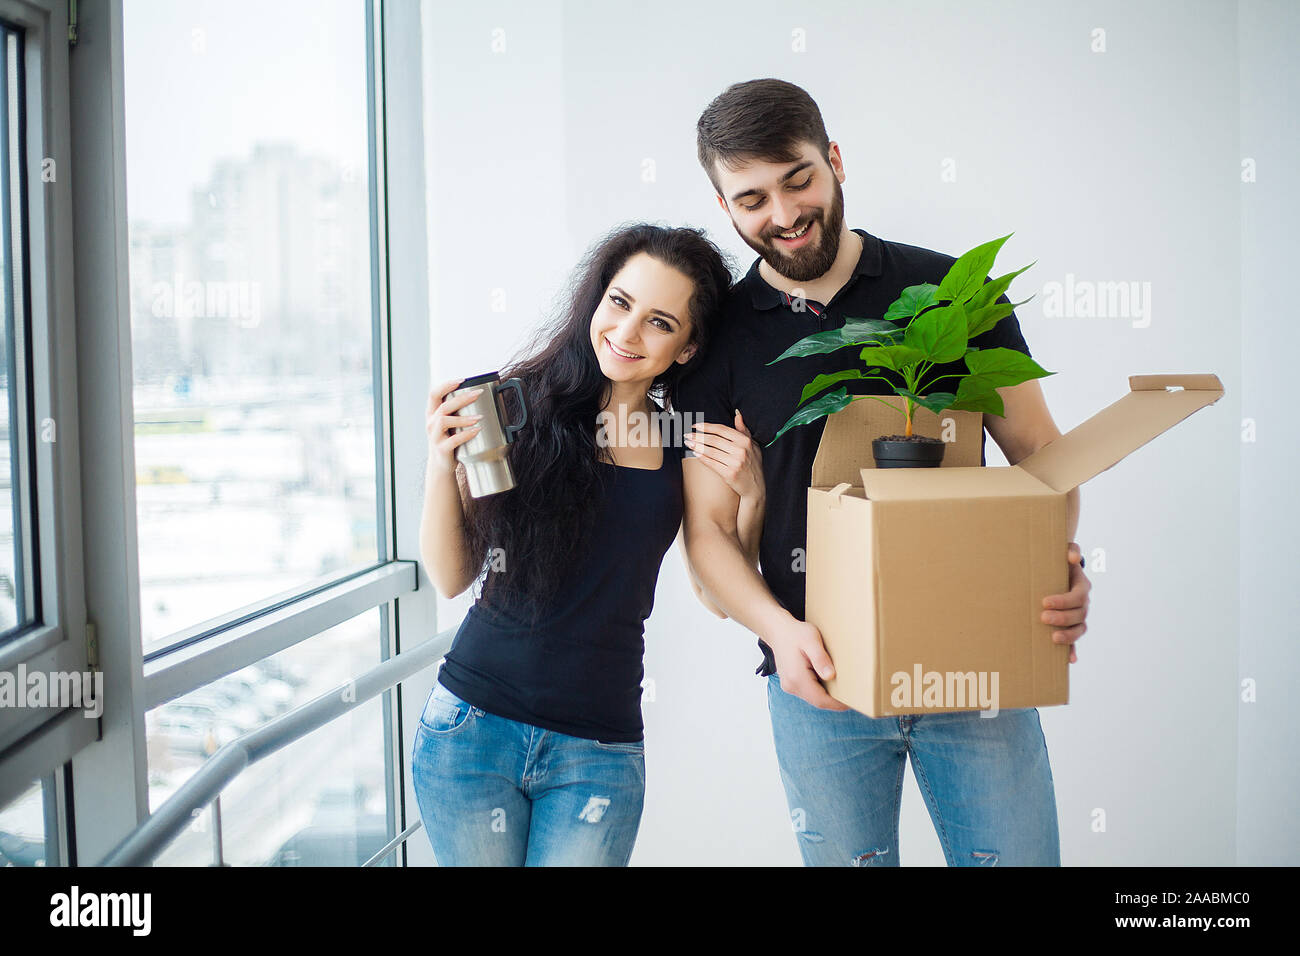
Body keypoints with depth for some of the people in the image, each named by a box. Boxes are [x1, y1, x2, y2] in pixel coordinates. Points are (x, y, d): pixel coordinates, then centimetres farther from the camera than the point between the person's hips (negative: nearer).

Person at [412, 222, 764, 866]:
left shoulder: (688, 447, 2)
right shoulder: (517, 408, -3)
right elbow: (452, 578, 0)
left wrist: (751, 497, -8)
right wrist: (442, 465, -16)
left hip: (599, 755, 1)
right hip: (472, 724, -1)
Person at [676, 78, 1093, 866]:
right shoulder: (719, 336, 2)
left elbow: (1039, 454, 4)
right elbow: (710, 526, 1)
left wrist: (1060, 565, -17)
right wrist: (780, 629, -17)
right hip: (822, 679, 0)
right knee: (845, 856, 11)